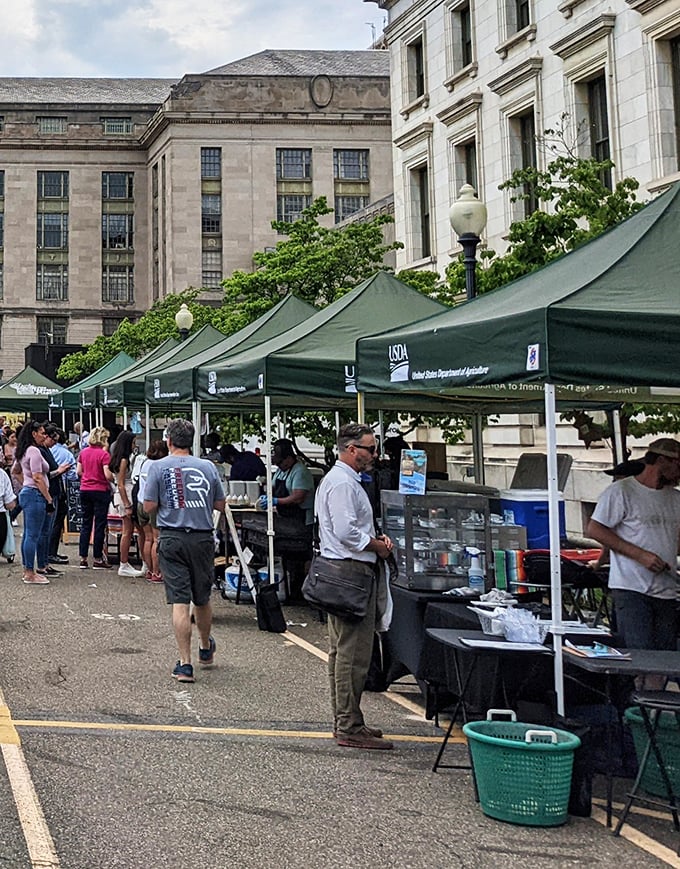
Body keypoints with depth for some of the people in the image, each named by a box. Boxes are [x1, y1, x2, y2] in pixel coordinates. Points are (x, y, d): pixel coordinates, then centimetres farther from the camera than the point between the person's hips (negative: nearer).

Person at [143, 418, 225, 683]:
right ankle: (206, 649, 39)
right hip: (203, 538, 2)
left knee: (180, 602, -3)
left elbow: (149, 507, -5)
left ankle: (185, 664, -5)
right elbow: (220, 505, 8)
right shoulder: (208, 467, 3)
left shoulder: (159, 467, -4)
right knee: (202, 600, 18)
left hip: (172, 539, -2)